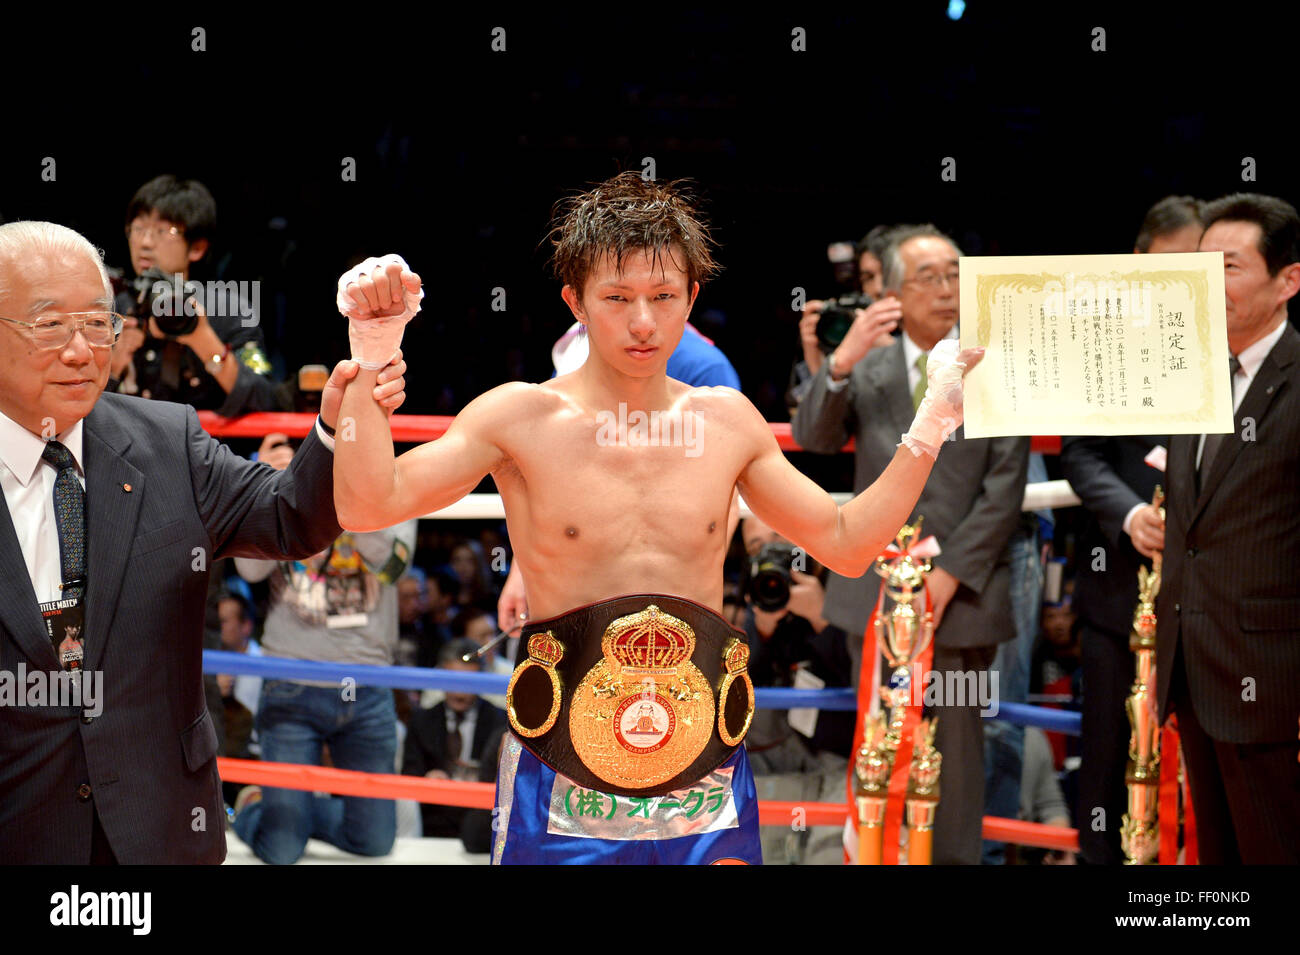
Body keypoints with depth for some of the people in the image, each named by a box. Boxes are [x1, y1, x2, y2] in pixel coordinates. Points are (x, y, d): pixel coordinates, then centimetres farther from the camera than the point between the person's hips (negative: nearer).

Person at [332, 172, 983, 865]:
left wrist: (932, 421, 8)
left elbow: (846, 545, 15)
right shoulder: (523, 418, -4)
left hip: (707, 781, 3)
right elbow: (367, 504, -13)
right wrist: (371, 359, -22)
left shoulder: (726, 420, 7)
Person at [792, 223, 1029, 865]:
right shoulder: (868, 370, 11)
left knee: (954, 745, 2)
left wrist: (951, 572, -12)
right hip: (876, 591, 3)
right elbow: (812, 439, -3)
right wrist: (840, 365, -20)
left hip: (958, 592, -3)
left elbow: (1005, 487, -4)